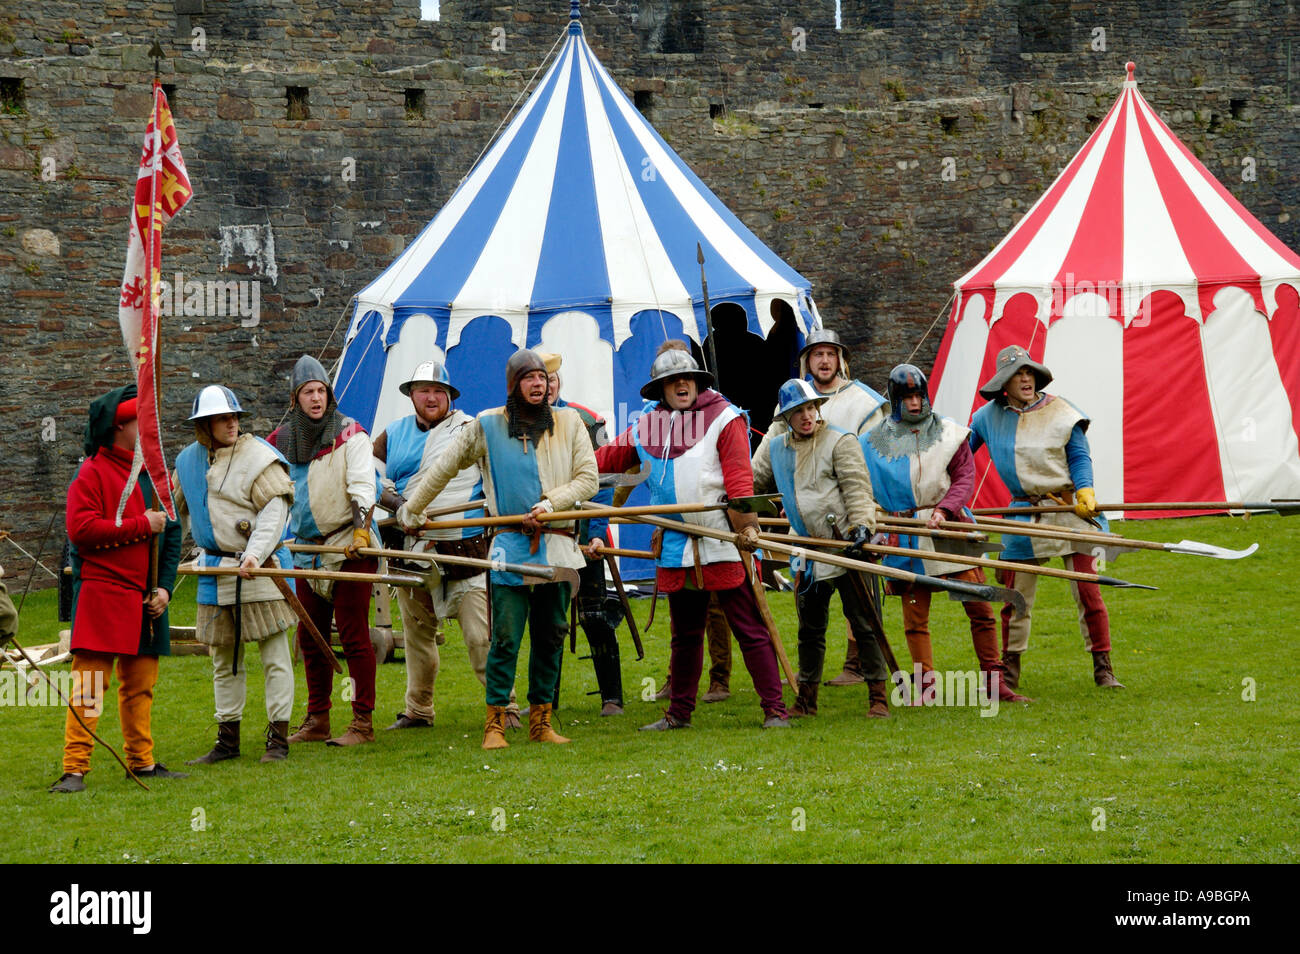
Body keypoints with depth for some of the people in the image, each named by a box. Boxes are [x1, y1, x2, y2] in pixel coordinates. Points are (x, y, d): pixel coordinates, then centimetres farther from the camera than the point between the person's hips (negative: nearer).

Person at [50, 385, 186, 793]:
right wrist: (142, 525, -15)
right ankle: (74, 770, -11)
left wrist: (164, 587, 4)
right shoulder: (93, 472, -6)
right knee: (89, 682, -10)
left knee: (141, 685, 12)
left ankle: (142, 761, 21)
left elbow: (172, 533, 15)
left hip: (146, 599, 7)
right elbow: (81, 529, -17)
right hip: (101, 595, -7)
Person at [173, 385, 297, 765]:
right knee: (224, 660, 11)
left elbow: (275, 510, -13)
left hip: (259, 568, -6)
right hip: (215, 571, 6)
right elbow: (177, 510, 25)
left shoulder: (259, 457, -8)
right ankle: (227, 740, 19)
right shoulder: (189, 461, 11)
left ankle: (278, 739, 3)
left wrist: (255, 554, -23)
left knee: (274, 655, -2)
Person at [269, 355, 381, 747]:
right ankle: (317, 721, 17)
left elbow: (363, 486, -11)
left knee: (353, 635, -7)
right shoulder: (282, 440, 11)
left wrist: (361, 527, -23)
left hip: (348, 548, -6)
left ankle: (363, 722, -4)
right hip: (307, 550, 6)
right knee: (310, 638, 9)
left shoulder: (350, 434, -2)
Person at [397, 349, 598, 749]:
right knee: (506, 637, -8)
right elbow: (444, 468, 15)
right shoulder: (488, 426, 5)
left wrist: (550, 503, -8)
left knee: (550, 637, 6)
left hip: (557, 546, 2)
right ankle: (495, 721, -2)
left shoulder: (568, 422, 8)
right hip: (511, 547, -2)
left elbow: (588, 479, 6)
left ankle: (541, 720, 14)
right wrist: (412, 507, 20)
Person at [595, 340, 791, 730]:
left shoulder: (725, 420, -4)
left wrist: (746, 526, -21)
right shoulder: (646, 427, 10)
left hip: (724, 546, -5)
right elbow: (605, 458, 19)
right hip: (676, 548, 5)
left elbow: (739, 480, -11)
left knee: (750, 631, -5)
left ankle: (775, 709, -2)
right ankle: (679, 712, 27)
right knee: (684, 635, 16)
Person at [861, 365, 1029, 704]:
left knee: (979, 607, -4)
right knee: (915, 616, 0)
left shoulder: (949, 432, 6)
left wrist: (943, 509, -16)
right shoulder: (877, 441, 6)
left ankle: (994, 681, 4)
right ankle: (925, 686, 9)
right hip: (907, 533, 0)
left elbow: (965, 478, -1)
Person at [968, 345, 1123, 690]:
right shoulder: (989, 417, 7)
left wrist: (1084, 492, -13)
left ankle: (1103, 668, 2)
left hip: (1069, 510, -2)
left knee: (1087, 590, -6)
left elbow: (1080, 457, 3)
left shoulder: (1059, 412, 1)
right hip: (1024, 514, 2)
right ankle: (1009, 669, 17)